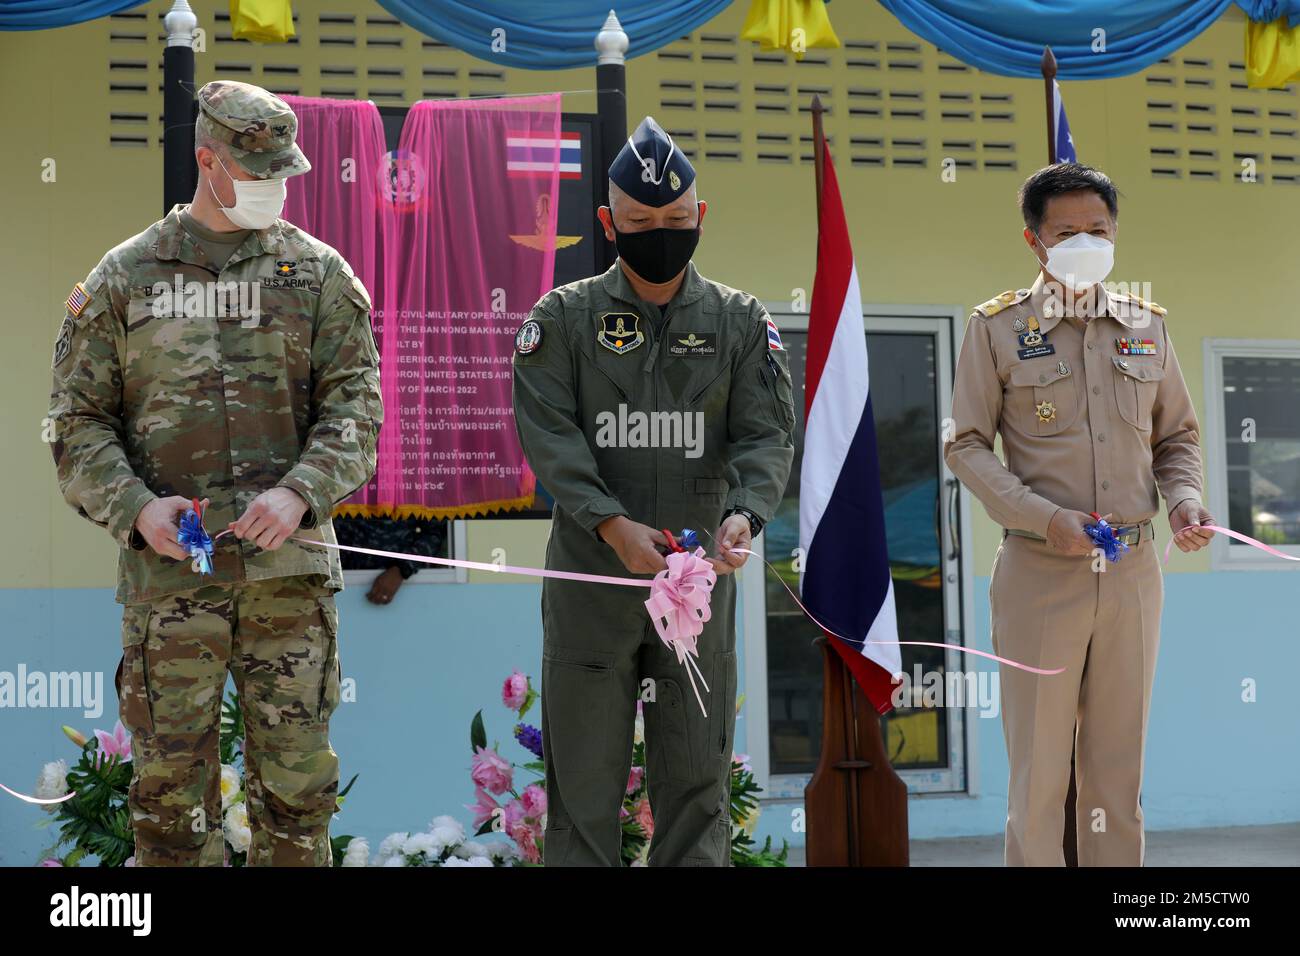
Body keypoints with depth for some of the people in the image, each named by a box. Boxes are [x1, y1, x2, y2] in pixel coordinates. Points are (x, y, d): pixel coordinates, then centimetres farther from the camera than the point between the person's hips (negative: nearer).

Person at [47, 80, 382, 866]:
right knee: (172, 786, 4)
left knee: (296, 780, 5)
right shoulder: (124, 278, 7)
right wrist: (136, 508, -11)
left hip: (290, 566, 0)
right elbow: (79, 422, 6)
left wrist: (299, 492, -16)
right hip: (168, 568, 0)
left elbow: (356, 407, 2)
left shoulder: (319, 275, 8)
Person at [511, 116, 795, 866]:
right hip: (590, 575, -1)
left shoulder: (741, 322, 7)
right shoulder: (564, 318, 3)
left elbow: (768, 434, 0)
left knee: (697, 772, 7)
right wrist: (611, 524, -20)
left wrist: (745, 512, -21)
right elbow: (548, 432, -6)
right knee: (584, 772, 3)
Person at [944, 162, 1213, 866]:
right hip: (1039, 572, -3)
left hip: (1133, 572, 3)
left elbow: (1177, 435, 18)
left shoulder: (1146, 325, 11)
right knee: (1038, 772, 0)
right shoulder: (998, 327, 0)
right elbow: (966, 446, -1)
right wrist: (1044, 518, -14)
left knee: (1119, 769, 9)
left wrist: (1184, 500, -3)